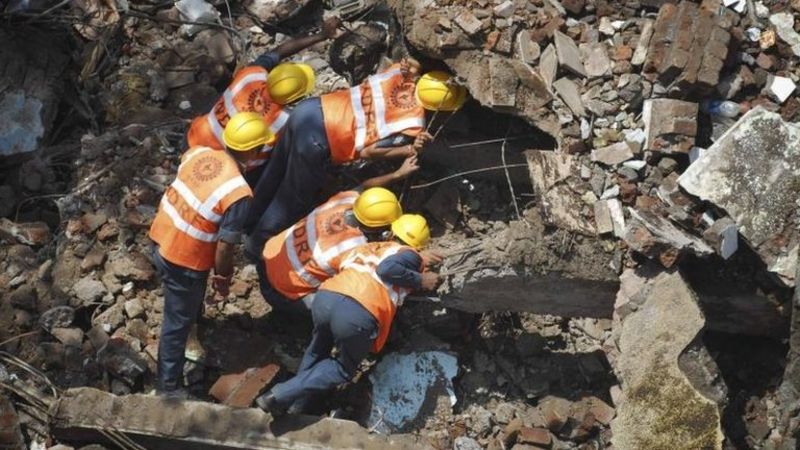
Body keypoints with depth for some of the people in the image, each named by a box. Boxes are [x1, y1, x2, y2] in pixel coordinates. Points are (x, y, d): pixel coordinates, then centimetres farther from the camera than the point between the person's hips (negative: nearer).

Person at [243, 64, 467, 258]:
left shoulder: (404, 72, 0)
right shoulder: (413, 127, -13)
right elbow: (368, 152, -8)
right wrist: (410, 150, -9)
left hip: (308, 109, 7)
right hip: (316, 139, -7)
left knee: (273, 176, 29)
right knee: (294, 199, 20)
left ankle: (249, 225, 51)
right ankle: (258, 244, 39)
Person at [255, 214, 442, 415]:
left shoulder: (371, 247, 32)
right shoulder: (410, 254, 15)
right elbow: (387, 269, -5)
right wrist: (420, 280, 7)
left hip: (325, 298, 5)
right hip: (358, 314, -5)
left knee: (318, 351, 37)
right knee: (344, 369, 22)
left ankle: (295, 404, 37)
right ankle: (281, 395, 10)